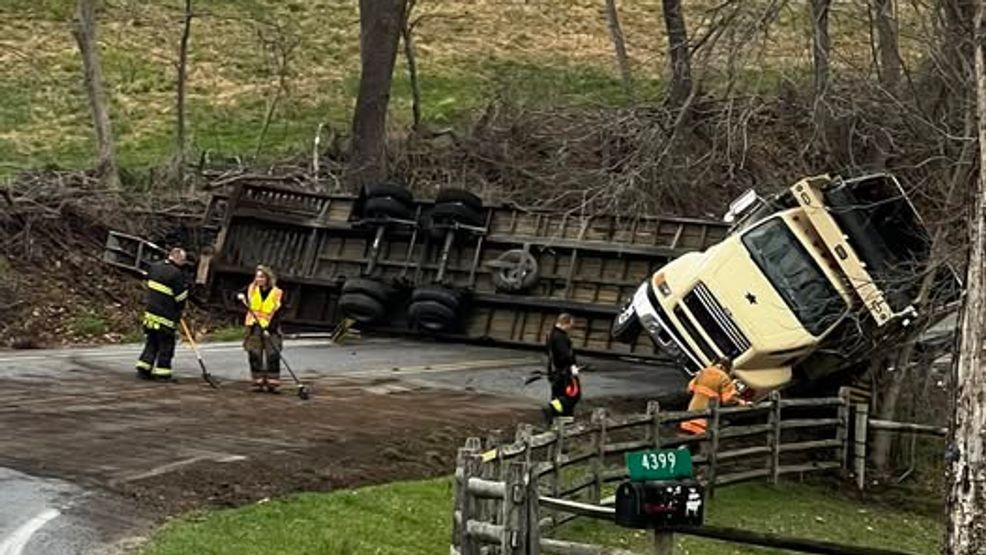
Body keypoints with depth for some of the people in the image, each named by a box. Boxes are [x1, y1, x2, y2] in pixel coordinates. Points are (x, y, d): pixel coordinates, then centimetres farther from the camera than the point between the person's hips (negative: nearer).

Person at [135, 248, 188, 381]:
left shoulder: (154, 267, 7)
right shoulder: (176, 274, -16)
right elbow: (181, 297, -12)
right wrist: (179, 312, 6)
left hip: (150, 312, 7)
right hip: (165, 316, -7)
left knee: (151, 342, 16)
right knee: (166, 345, 2)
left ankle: (143, 370, 14)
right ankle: (162, 374, 4)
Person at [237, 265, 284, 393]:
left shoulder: (277, 293, -7)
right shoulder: (251, 289, 2)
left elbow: (276, 314, -10)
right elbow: (238, 295, 13)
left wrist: (269, 329, -19)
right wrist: (240, 297, -11)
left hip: (270, 327, -2)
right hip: (254, 326, 2)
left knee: (273, 355, -9)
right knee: (254, 354, -3)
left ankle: (272, 383, -4)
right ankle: (258, 382, 5)